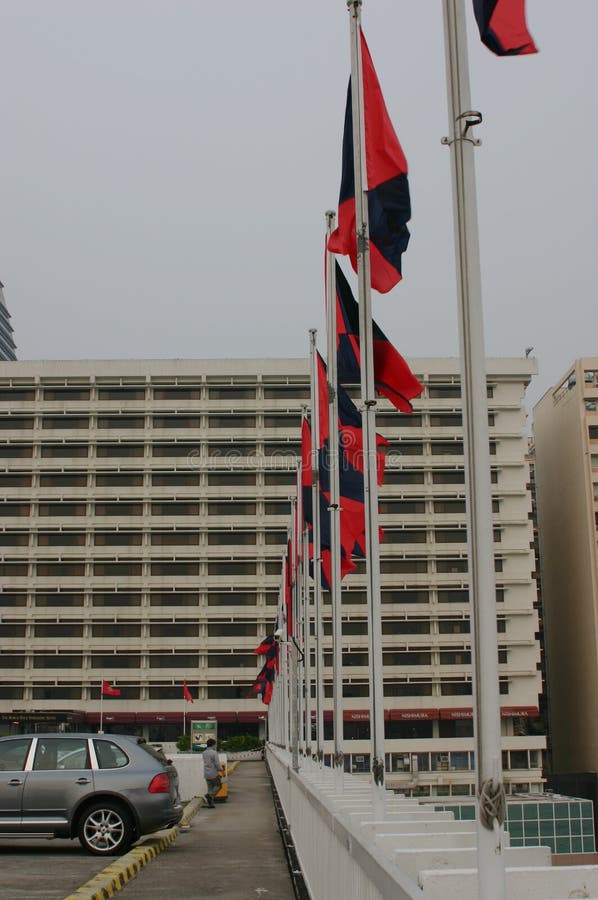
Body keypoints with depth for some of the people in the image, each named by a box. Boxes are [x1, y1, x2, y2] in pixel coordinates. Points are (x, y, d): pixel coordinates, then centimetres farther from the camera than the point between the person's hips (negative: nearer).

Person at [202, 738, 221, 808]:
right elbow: (217, 764, -17)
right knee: (218, 786, 14)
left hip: (206, 774, 6)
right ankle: (210, 795, -7)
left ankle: (210, 804, 11)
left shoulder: (204, 753, 6)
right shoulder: (214, 753, -16)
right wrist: (220, 769, 3)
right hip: (213, 774, -6)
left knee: (210, 788, 14)